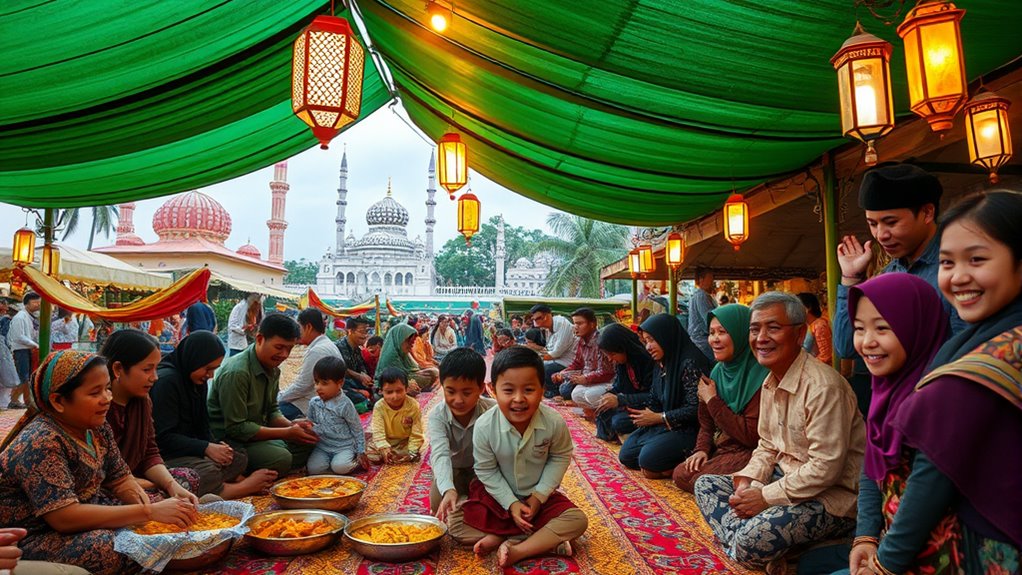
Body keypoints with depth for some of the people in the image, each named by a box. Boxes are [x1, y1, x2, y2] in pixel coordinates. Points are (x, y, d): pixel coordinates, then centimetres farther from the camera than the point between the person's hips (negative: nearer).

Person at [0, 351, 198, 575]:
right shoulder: (41, 442, -24)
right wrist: (149, 512, -32)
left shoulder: (97, 428, 0)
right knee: (108, 548, -32)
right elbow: (64, 517, -30)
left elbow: (121, 479, 5)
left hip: (80, 528, 8)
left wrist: (151, 505, -17)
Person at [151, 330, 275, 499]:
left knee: (239, 458, -6)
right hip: (164, 455, -9)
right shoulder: (166, 381, -18)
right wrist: (206, 448, -25)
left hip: (189, 451, 9)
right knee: (207, 473, -32)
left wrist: (215, 445, -8)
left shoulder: (199, 382, 10)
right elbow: (164, 436, -21)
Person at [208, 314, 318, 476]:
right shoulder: (236, 372, -24)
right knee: (281, 459, -29)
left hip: (255, 433, 9)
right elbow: (236, 428, -23)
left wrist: (291, 425, -11)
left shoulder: (273, 369, 5)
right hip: (229, 440, -9)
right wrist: (287, 433, -22)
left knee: (307, 443, -3)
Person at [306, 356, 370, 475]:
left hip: (343, 447, -4)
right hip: (322, 447, 4)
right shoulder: (314, 403, 0)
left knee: (339, 467, -29)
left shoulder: (345, 405, -14)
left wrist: (361, 452, -3)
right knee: (313, 469, -20)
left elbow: (357, 430, -5)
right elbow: (311, 425, 13)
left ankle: (355, 461, 2)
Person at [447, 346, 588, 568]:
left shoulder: (554, 423, -24)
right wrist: (511, 503, -17)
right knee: (455, 523, -18)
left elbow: (560, 458, -6)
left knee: (578, 520, -20)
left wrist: (540, 495, -12)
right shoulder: (484, 426, -25)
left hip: (539, 494, 0)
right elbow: (486, 471, -12)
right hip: (497, 495, 0)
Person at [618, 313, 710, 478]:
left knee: (648, 458, -25)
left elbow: (695, 409, -23)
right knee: (626, 456, 1)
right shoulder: (662, 364, 9)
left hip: (688, 429, -9)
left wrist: (658, 417, -17)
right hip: (663, 425, 9)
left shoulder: (690, 364, -19)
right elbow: (653, 400, 13)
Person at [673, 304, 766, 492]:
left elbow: (752, 436, -23)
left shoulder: (760, 374, -20)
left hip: (750, 452, -8)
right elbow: (706, 422, 11)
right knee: (680, 474, -5)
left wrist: (712, 400, -16)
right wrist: (702, 449, -8)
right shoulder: (719, 370, 5)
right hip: (721, 449, 8)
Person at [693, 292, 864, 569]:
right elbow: (768, 447, 13)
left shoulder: (823, 386, -23)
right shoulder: (771, 383, 7)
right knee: (706, 485, 3)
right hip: (787, 478, 9)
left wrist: (766, 497, -20)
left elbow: (826, 468, -26)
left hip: (833, 497, -9)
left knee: (752, 540, -30)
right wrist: (747, 481, -5)